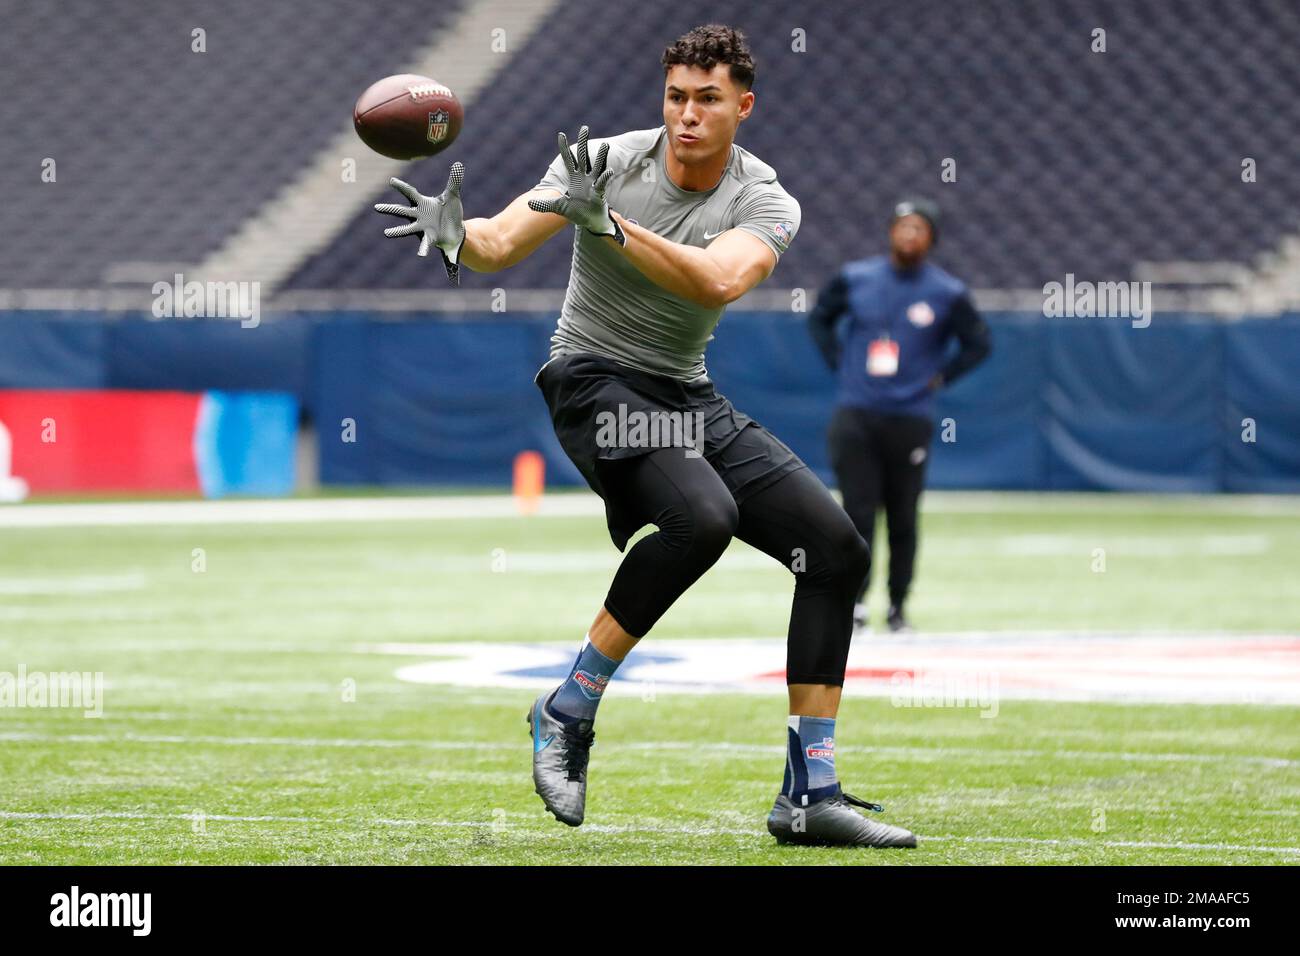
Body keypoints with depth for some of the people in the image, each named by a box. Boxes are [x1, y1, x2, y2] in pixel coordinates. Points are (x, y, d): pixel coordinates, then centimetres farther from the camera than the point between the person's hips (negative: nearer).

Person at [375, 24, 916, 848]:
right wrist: (456, 235, -40)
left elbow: (717, 281, -27)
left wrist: (609, 225, -39)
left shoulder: (767, 203, -5)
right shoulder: (608, 162, -8)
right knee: (702, 517, -32)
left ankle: (810, 795, -3)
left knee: (836, 547, -6)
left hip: (689, 399, 5)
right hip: (596, 380, -5)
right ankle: (568, 712, -18)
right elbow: (503, 243, -16)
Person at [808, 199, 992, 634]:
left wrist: (939, 378, 1)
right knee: (858, 511, -6)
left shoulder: (947, 293, -1)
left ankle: (898, 607, 15)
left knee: (903, 518, 5)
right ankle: (855, 603, -3)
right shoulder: (854, 278, 3)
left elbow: (979, 343, 9)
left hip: (910, 417, 0)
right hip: (854, 415, 0)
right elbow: (819, 318, 18)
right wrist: (839, 364, 7)